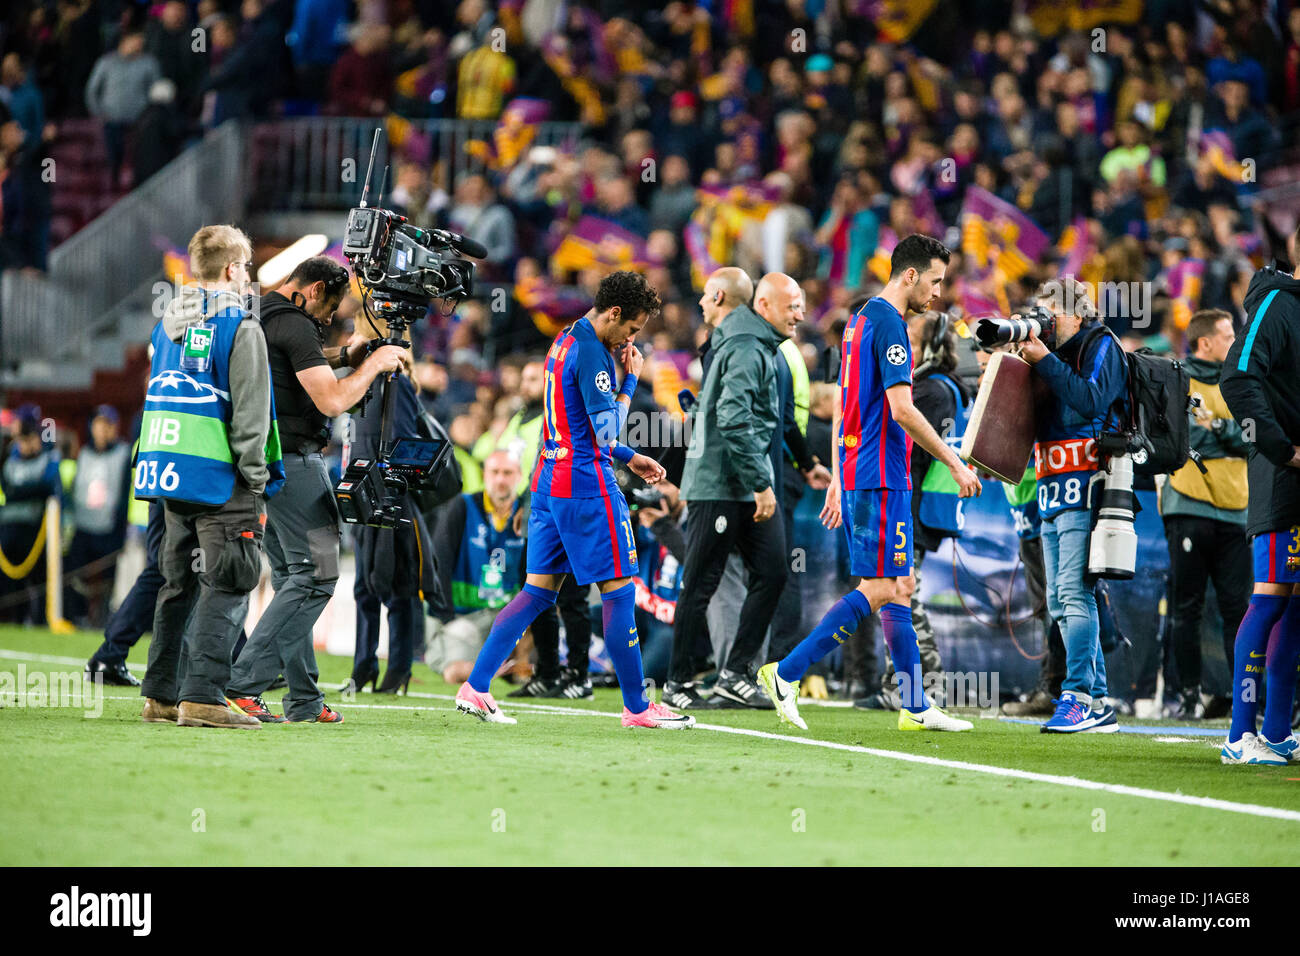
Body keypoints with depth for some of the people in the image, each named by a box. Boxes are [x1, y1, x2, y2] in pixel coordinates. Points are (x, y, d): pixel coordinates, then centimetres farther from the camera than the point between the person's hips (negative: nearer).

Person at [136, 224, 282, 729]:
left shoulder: (169, 322, 13)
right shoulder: (241, 327, -9)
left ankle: (161, 694, 15)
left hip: (168, 473, 7)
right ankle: (202, 696, -13)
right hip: (220, 478, -7)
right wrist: (256, 479, -8)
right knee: (226, 587, -6)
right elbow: (249, 411, -12)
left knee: (179, 583, 14)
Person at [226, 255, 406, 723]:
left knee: (292, 579, 14)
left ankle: (304, 700, 14)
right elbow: (332, 401, -19)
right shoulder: (294, 327, -14)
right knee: (315, 575, -8)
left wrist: (342, 357, 22)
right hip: (293, 460, -10)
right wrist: (372, 365, -5)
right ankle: (243, 684, -16)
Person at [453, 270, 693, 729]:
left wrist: (629, 458, 23)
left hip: (551, 481, 9)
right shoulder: (591, 354, -16)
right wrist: (630, 381, -9)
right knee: (619, 590, -1)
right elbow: (606, 432, -18)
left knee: (538, 589, 10)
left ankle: (475, 687, 4)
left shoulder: (565, 342, 15)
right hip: (587, 487, -9)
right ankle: (637, 707, 4)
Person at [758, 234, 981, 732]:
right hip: (881, 476, -10)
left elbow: (842, 407, 21)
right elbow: (902, 410, -19)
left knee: (899, 587, 9)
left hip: (857, 470, 10)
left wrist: (838, 479, 24)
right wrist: (955, 463, -13)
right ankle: (786, 673, -10)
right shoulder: (889, 324, -12)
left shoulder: (860, 321, 18)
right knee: (877, 588, -10)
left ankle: (915, 706, 10)